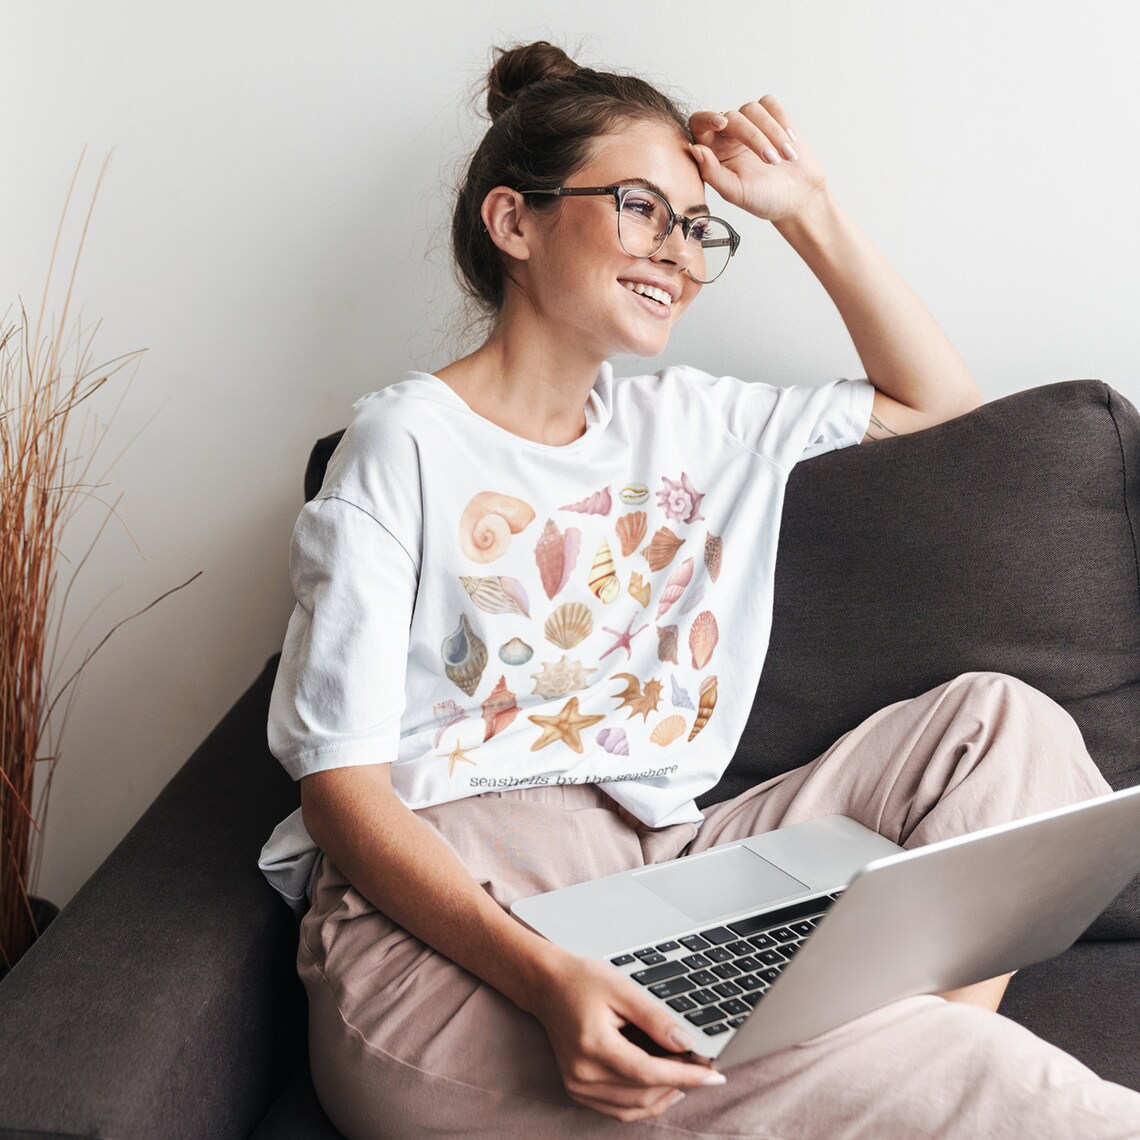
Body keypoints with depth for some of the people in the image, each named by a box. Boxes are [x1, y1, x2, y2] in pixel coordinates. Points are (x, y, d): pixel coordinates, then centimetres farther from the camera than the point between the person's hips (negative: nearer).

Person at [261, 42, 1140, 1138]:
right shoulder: (405, 447, -4)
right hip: (447, 917, -7)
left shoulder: (684, 422, 15)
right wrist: (542, 977, -27)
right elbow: (342, 790, -10)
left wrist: (808, 208, 14)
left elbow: (938, 397, 26)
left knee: (996, 718, -7)